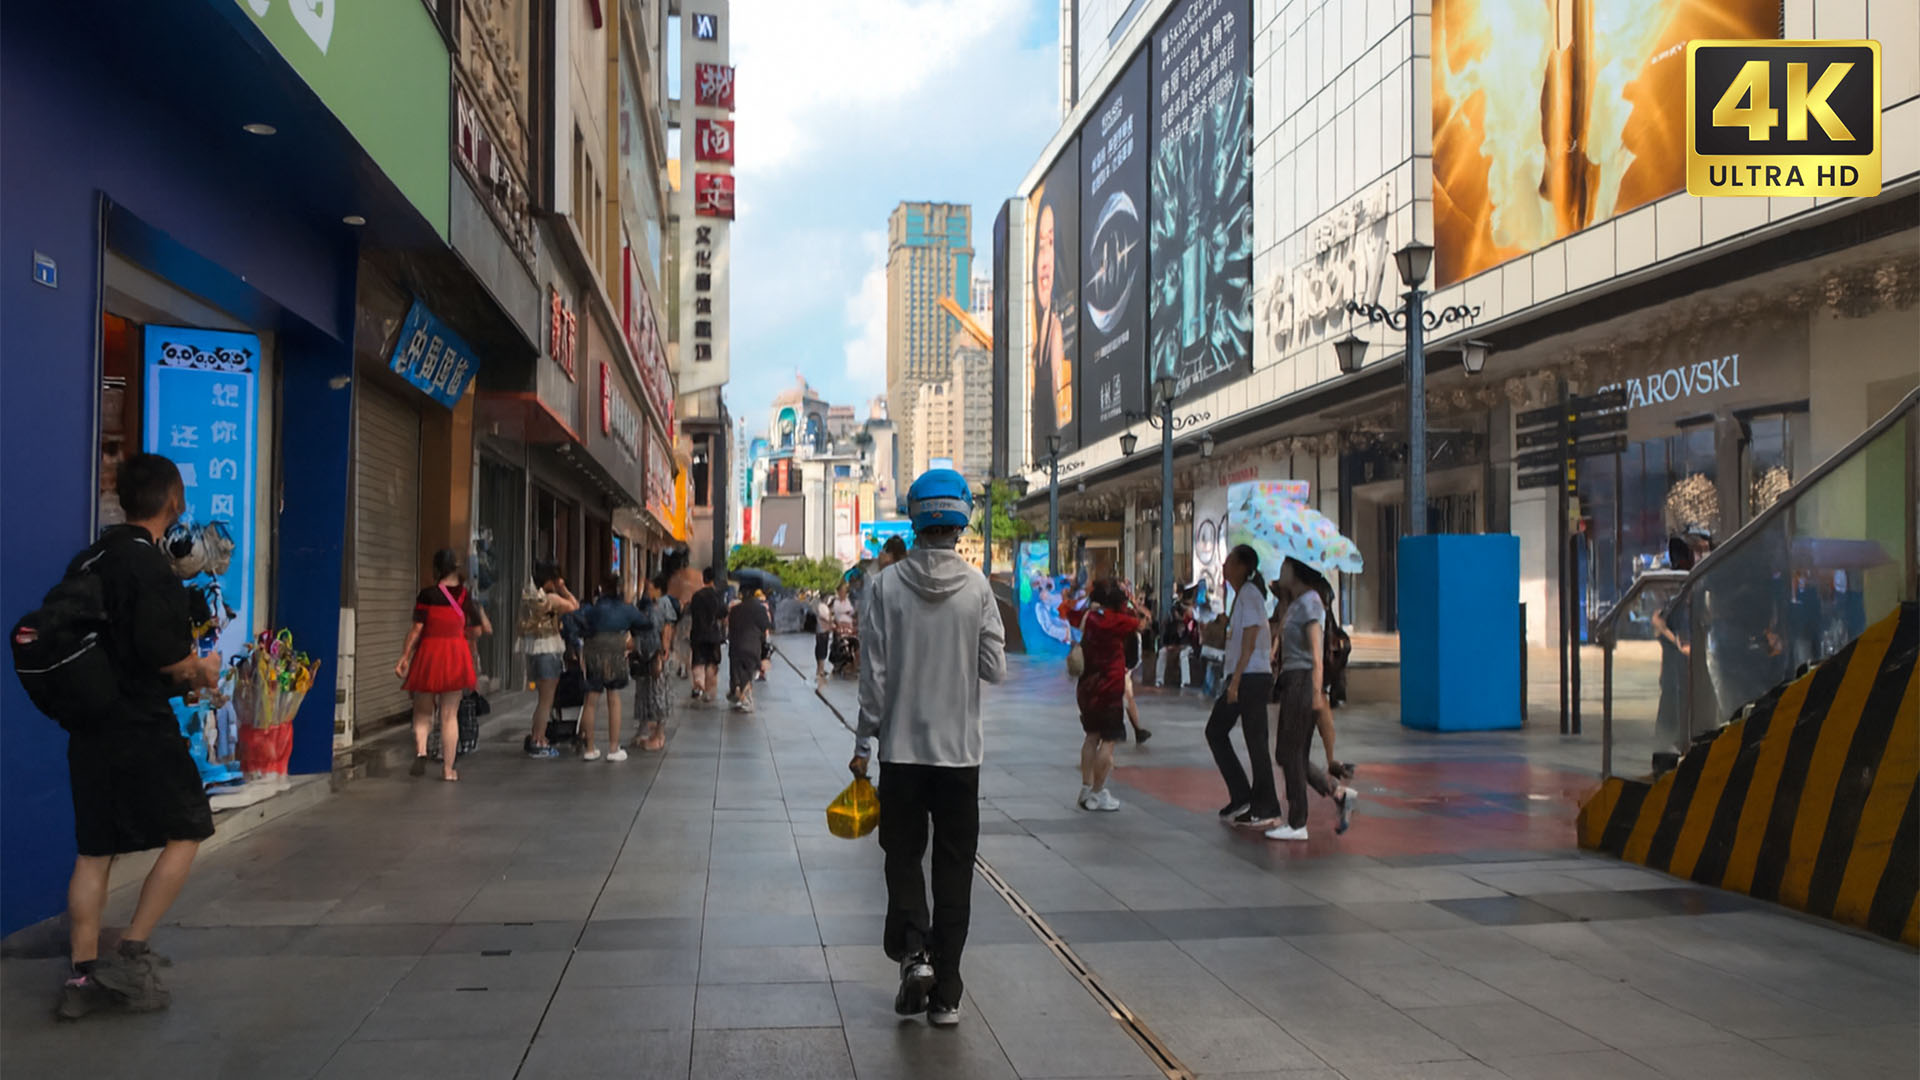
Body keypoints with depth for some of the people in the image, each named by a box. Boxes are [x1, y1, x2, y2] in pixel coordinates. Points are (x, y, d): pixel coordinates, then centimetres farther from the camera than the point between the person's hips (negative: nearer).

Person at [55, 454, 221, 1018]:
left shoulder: (88, 561, 11)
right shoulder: (151, 564, -15)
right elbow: (160, 650, -23)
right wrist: (201, 670, -3)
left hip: (89, 727, 8)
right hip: (142, 728, -8)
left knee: (93, 850, 11)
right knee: (186, 832, 6)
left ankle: (81, 976, 12)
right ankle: (130, 955, 3)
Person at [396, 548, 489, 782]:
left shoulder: (427, 595, -5)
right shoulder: (467, 596, 1)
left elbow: (416, 630, -6)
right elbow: (486, 629, 6)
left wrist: (404, 657, 0)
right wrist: (478, 606, 20)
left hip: (429, 653, -1)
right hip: (456, 655, 1)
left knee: (422, 710, 12)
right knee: (450, 715, 6)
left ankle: (420, 750, -14)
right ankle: (448, 769, 7)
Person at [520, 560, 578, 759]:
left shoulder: (528, 595, 7)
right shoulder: (551, 599, -17)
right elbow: (575, 607, -10)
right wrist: (563, 589, -2)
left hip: (532, 651, 8)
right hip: (548, 650, -8)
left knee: (542, 698, 20)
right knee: (546, 700, 0)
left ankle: (535, 737, 25)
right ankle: (538, 743, 3)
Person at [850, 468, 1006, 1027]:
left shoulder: (887, 586, -7)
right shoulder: (977, 586, -7)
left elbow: (874, 673, -5)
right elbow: (995, 668, -5)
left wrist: (865, 742, 3)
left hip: (902, 749, 0)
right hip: (961, 751, 0)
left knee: (903, 855, 16)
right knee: (954, 870, 8)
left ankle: (912, 949, -5)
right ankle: (945, 993, 11)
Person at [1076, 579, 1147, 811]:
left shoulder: (1090, 617, 2)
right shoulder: (1117, 621, -15)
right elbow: (1139, 622, 0)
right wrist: (1129, 599, 9)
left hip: (1088, 685, 7)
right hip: (1110, 689, -7)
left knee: (1092, 736, 18)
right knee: (1109, 740, -1)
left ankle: (1086, 788, 21)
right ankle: (1097, 794, 0)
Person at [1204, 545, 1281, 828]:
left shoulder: (1249, 594, -13)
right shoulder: (1240, 595, 16)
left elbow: (1249, 642, -18)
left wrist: (1235, 681, -20)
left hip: (1252, 677, -10)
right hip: (1241, 678, 10)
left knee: (1255, 741, -3)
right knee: (1215, 731, 10)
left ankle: (1266, 808, 5)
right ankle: (1241, 797, 14)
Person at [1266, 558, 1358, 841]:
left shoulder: (1309, 601, -10)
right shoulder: (1296, 604, 19)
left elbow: (1316, 650, -18)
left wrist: (1317, 690, -24)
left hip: (1303, 680, -9)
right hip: (1292, 680, 9)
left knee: (1291, 754, -5)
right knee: (1286, 754, 9)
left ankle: (1297, 824, 1)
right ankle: (1340, 794, 12)